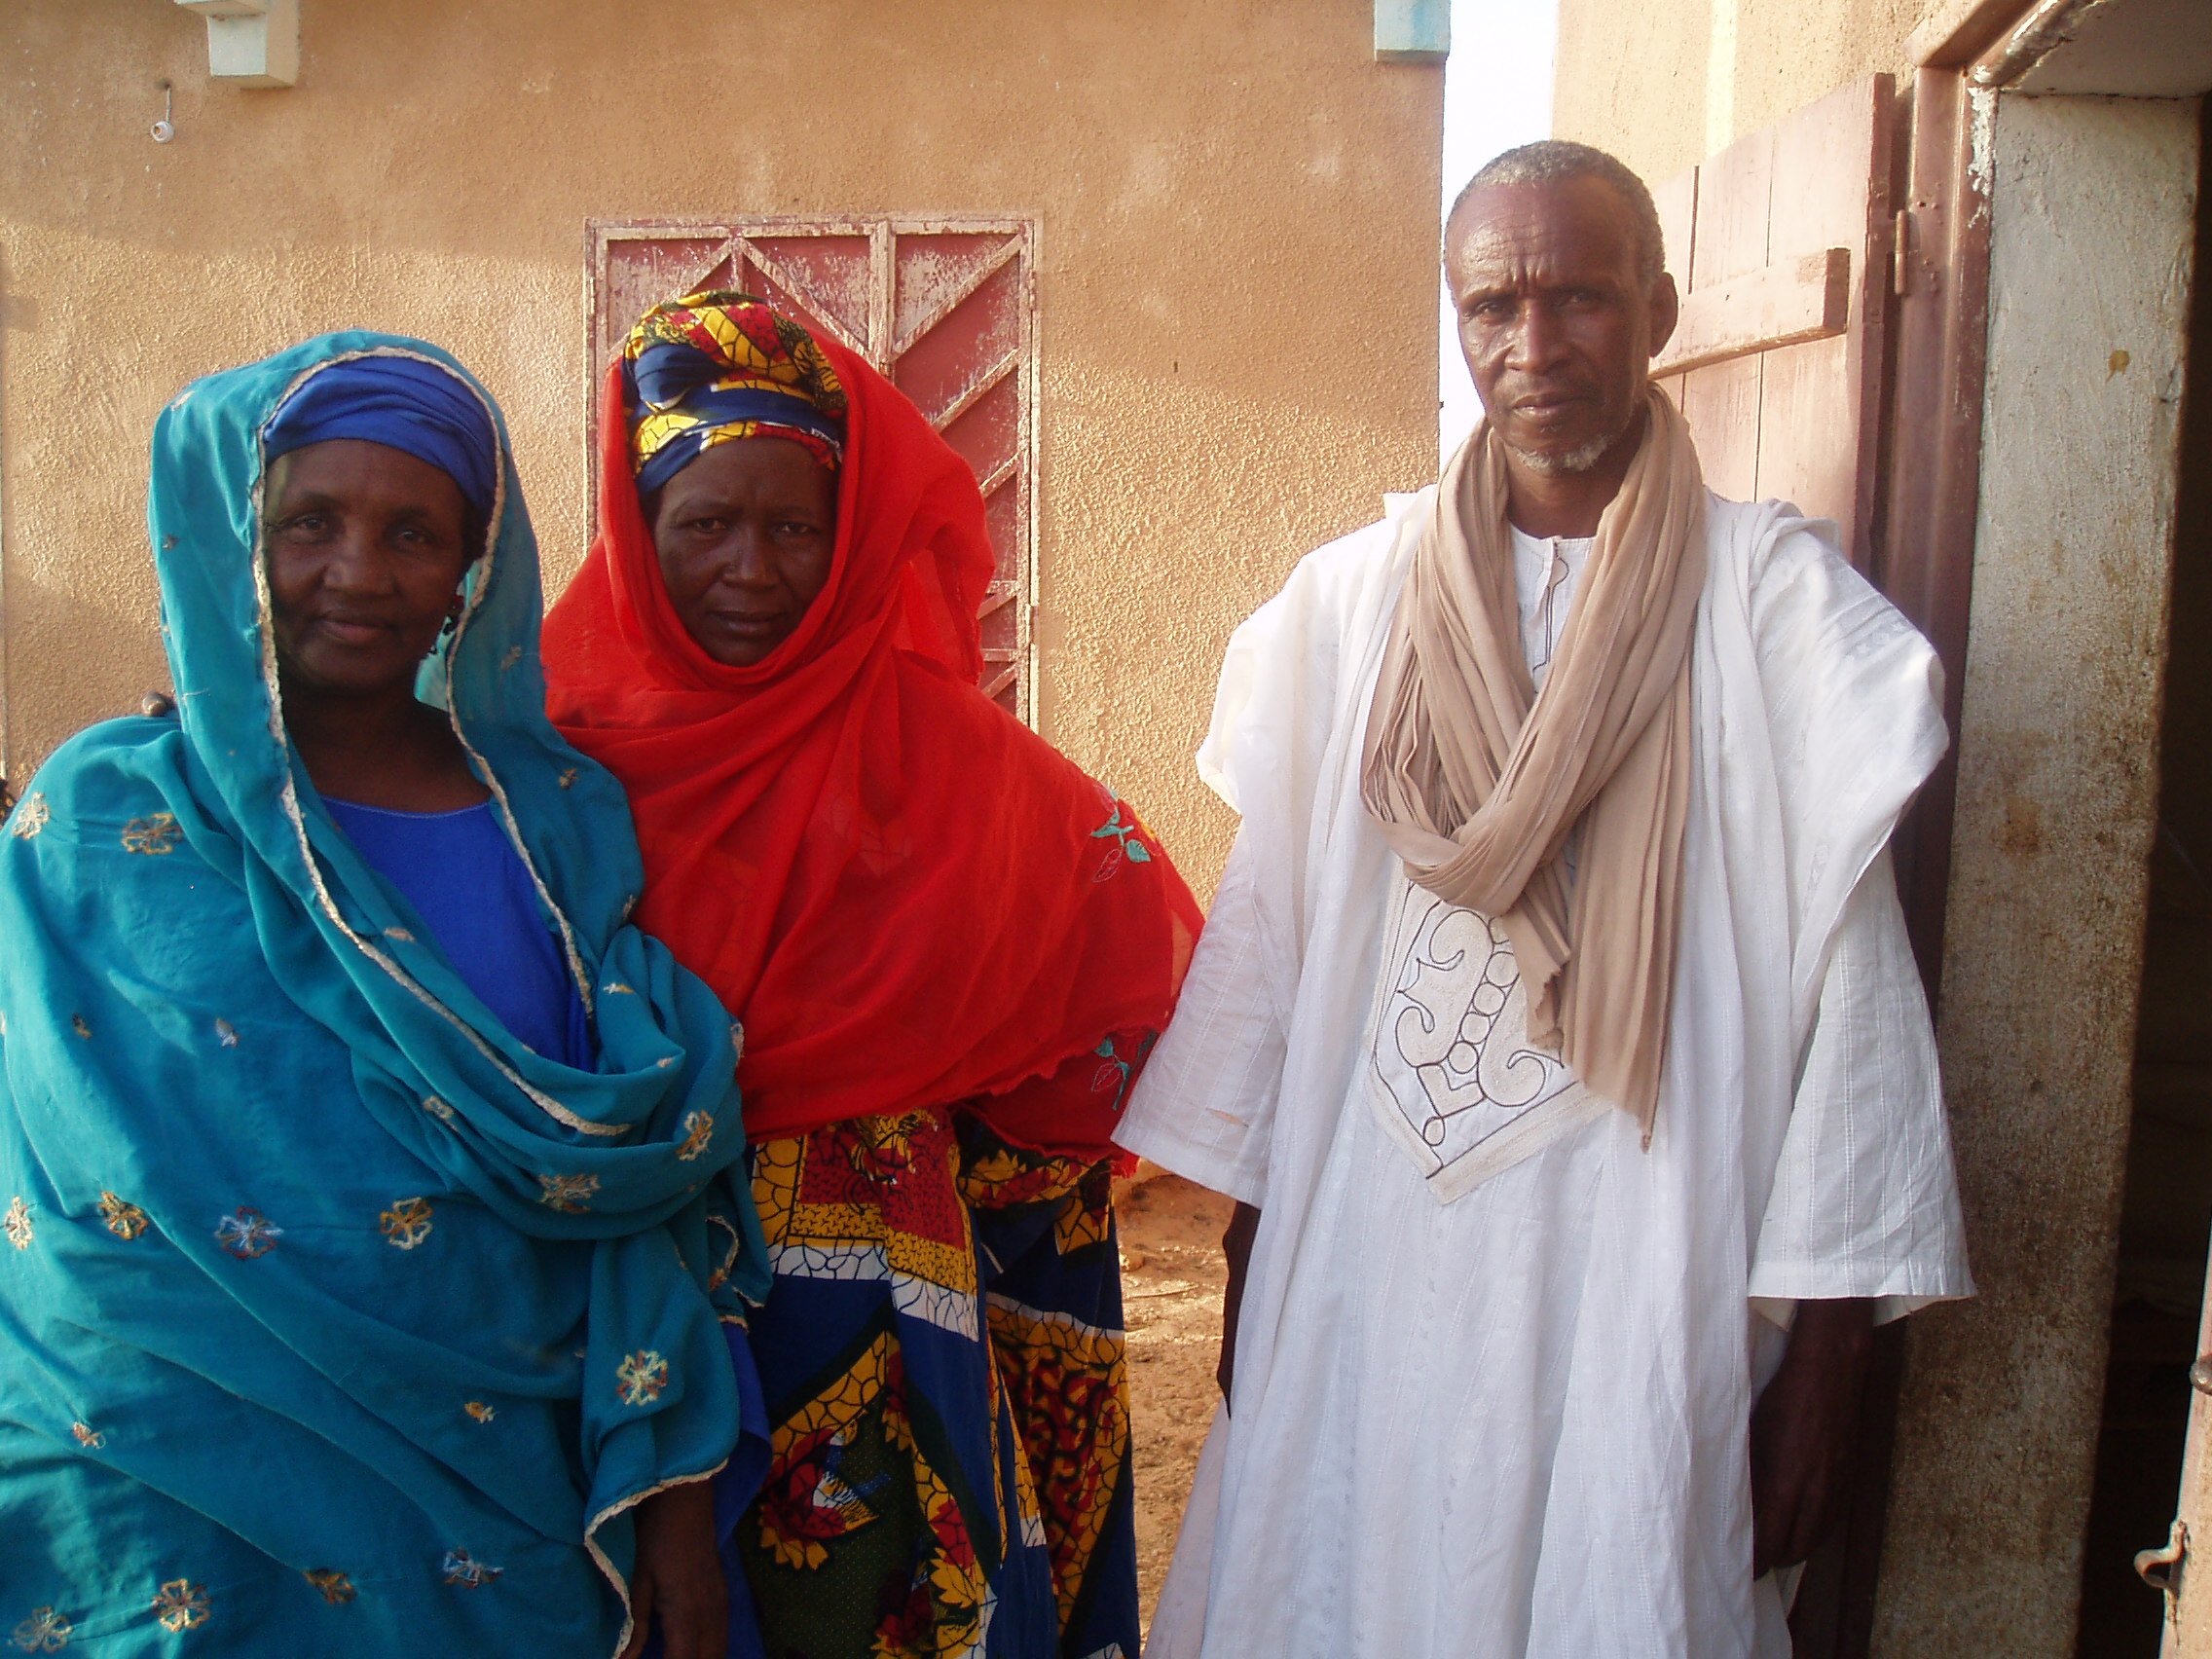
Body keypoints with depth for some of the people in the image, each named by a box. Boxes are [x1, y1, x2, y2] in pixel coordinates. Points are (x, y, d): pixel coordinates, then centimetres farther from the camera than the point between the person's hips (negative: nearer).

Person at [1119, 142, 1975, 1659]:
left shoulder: (1772, 596, -5)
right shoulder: (1355, 598, 3)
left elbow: (1851, 980, -7)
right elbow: (1263, 926, 5)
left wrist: (1825, 1354, -8)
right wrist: (1252, 1262, 5)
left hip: (1638, 1272, -2)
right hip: (1361, 1263, 3)